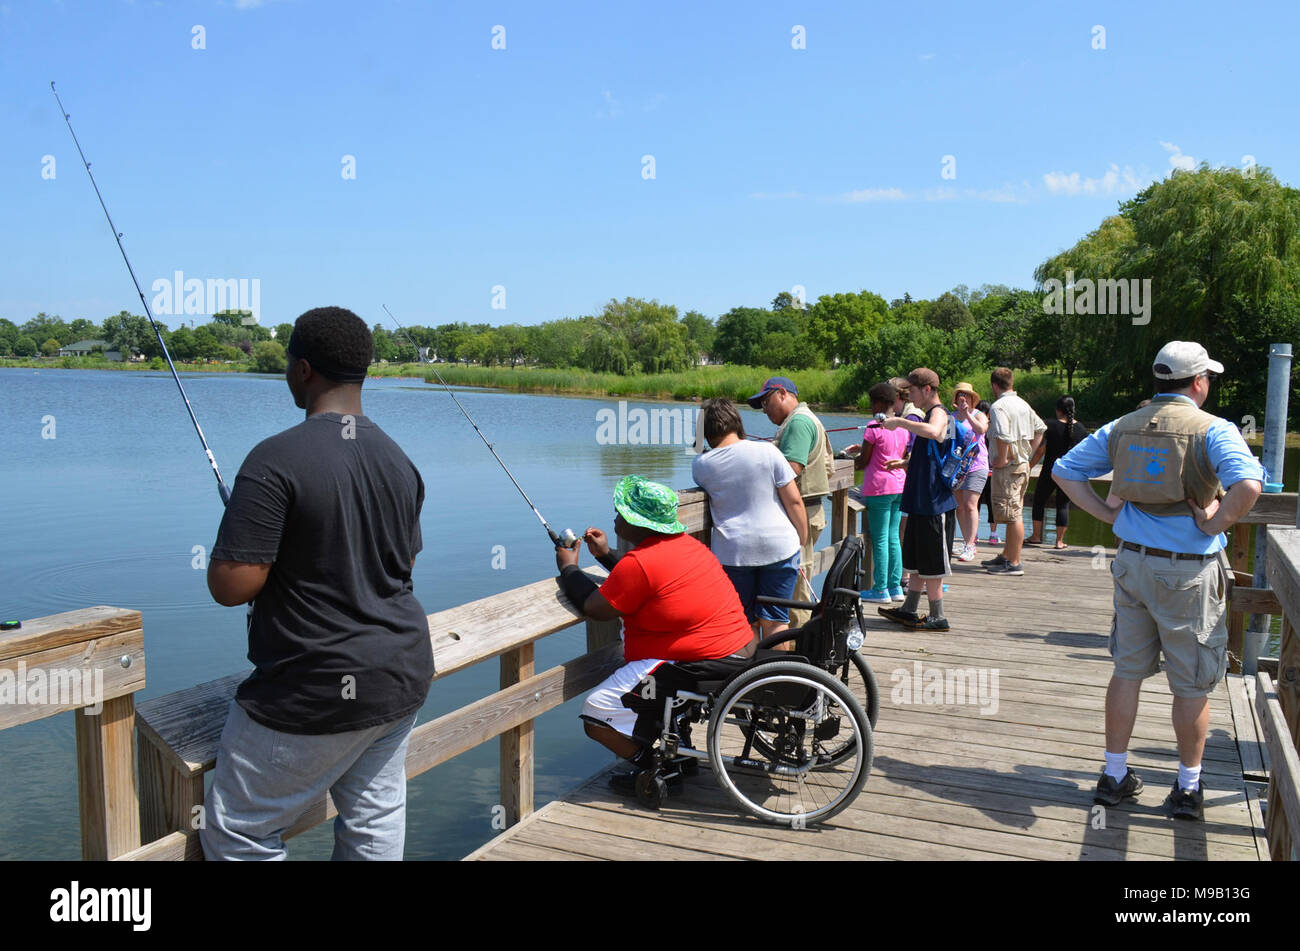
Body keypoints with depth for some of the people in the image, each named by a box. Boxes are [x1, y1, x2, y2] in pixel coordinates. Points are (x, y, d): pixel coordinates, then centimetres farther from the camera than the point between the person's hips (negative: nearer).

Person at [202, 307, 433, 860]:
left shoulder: (276, 460, -19)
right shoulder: (398, 461, 4)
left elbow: (230, 585, -20)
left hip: (315, 692, -7)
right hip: (402, 675, 7)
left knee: (240, 833, 12)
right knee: (375, 822, 17)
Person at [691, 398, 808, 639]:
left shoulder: (699, 465, -2)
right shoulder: (767, 451, -5)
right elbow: (794, 501, -3)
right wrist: (802, 542, 7)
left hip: (731, 552, 1)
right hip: (779, 547, 0)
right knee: (775, 621, 6)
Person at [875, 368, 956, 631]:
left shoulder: (939, 413, -14)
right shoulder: (927, 416, 18)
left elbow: (933, 432, -41)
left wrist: (899, 422, -31)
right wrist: (904, 464, 19)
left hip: (933, 501, -10)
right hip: (920, 501, 10)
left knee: (931, 563, -3)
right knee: (915, 560, 16)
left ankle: (937, 617, 5)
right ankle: (909, 610, 25)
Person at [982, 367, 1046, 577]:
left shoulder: (999, 406, -15)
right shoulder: (1023, 404, 14)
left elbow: (1003, 436, -30)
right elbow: (1041, 428, 24)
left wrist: (1001, 459, -18)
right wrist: (1029, 453, 19)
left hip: (1008, 466, -9)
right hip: (1023, 464, 9)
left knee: (1013, 515, -6)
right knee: (1014, 513, 16)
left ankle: (1014, 563, -2)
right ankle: (1006, 556, 27)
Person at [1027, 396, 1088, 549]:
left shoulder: (1051, 426, -10)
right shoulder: (1080, 428, 1)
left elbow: (1040, 451, -8)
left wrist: (1030, 466, 4)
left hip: (1050, 471, -3)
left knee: (1039, 501, 12)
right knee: (1063, 504, 9)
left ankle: (1036, 536, 13)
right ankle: (1060, 541, 8)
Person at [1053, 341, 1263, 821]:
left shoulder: (1122, 428, 5)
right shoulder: (1213, 430, -11)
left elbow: (1064, 470, 9)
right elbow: (1248, 483, -29)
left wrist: (1109, 514, 6)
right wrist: (1215, 524, -14)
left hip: (1133, 561, 5)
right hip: (1189, 570, -4)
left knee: (1127, 671, 14)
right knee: (1191, 684, 9)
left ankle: (1115, 775, 22)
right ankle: (1187, 788, 21)